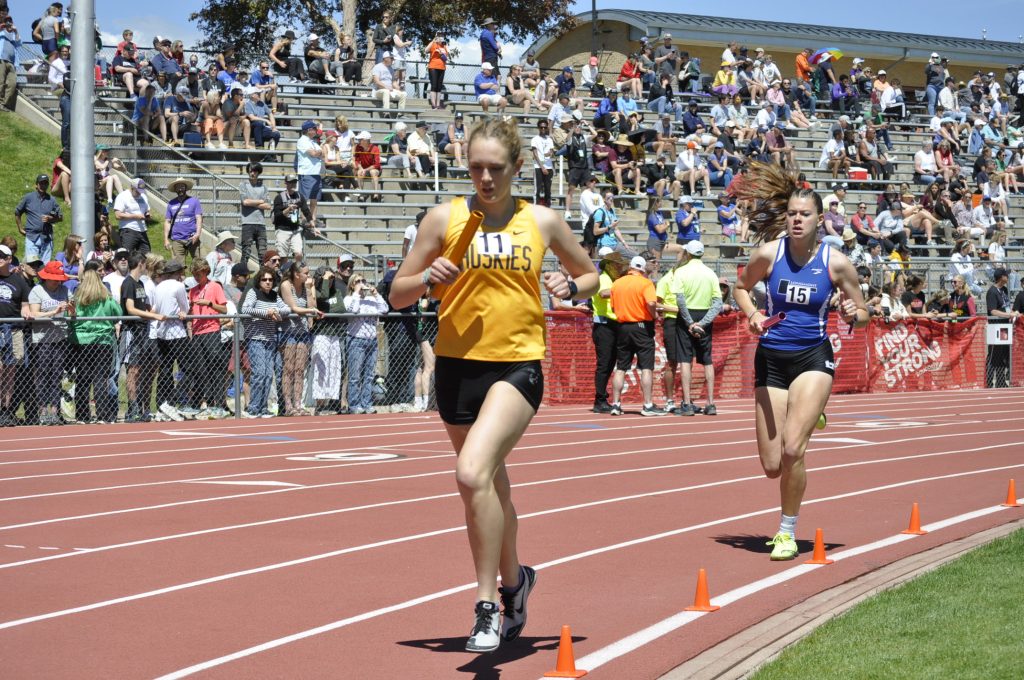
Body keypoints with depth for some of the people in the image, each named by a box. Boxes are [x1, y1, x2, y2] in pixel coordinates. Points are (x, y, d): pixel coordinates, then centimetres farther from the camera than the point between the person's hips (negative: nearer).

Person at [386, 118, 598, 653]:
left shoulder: (541, 222, 5)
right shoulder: (445, 219, 3)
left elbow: (591, 275, 19)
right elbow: (398, 294, 6)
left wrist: (570, 286, -3)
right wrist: (428, 277, -14)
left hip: (518, 364, -2)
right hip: (458, 365, 3)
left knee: (473, 473, -24)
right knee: (491, 486, 17)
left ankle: (488, 604, -15)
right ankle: (514, 579, 43)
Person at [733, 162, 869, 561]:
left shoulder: (835, 263, -6)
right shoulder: (769, 253, -6)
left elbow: (862, 314, 6)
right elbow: (741, 287, 12)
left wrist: (853, 315, -18)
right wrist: (751, 314, -8)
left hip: (814, 358, -2)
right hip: (771, 358, 2)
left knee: (791, 450, -22)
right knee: (772, 467, 5)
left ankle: (788, 531, 0)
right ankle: (807, 418, 43)